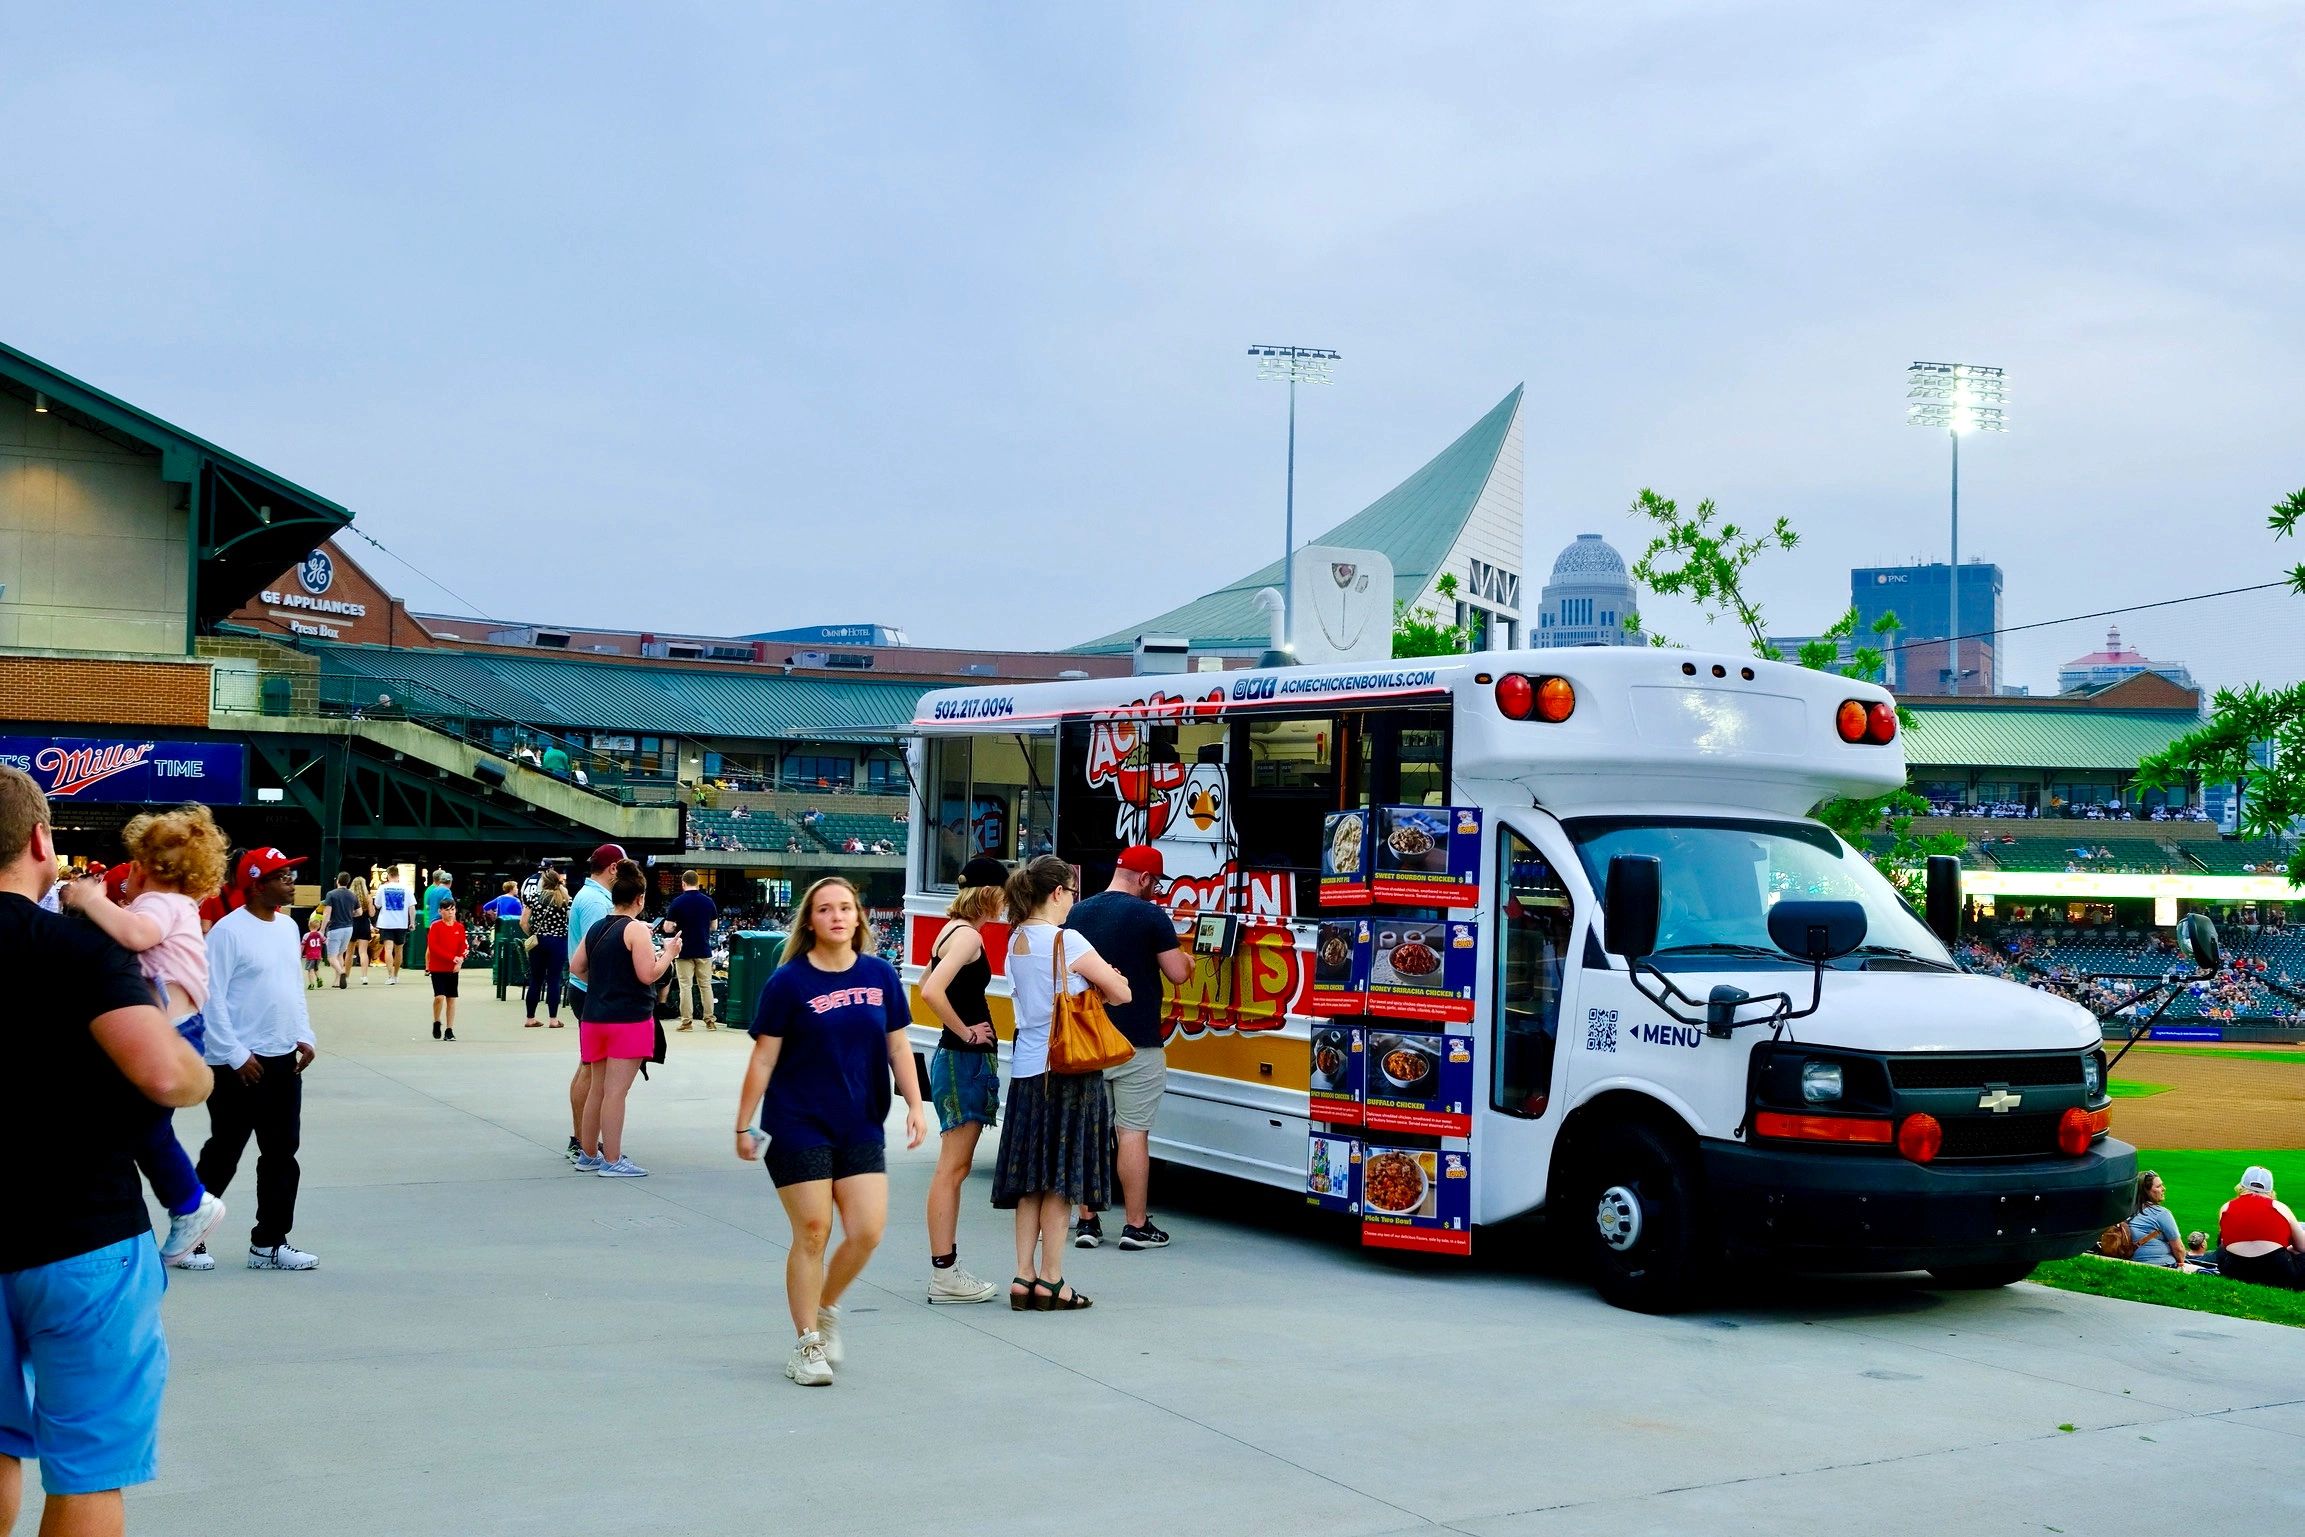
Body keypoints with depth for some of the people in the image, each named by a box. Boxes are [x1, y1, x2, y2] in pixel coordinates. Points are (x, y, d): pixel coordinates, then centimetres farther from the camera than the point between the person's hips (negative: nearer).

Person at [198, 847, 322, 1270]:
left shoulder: (288, 926, 10)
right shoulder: (228, 930, -14)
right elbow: (211, 998, -16)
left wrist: (304, 1037, 7)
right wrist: (235, 1056, -16)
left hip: (285, 1061, 7)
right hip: (239, 1065, -7)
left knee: (281, 1155, 9)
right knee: (222, 1155, 2)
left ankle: (269, 1243, 17)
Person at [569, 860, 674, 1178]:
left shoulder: (596, 929, 9)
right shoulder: (635, 929, -12)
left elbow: (575, 966, 14)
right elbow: (648, 974, -18)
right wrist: (669, 953, -3)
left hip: (594, 1017, 7)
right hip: (629, 1020, -7)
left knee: (597, 1088, 16)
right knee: (616, 1091, -5)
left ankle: (588, 1155, 23)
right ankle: (612, 1161, -2)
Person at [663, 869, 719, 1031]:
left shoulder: (677, 902, -9)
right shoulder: (708, 902, 0)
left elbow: (667, 928, -8)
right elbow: (713, 926, 10)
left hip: (684, 951, -2)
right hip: (704, 950, 3)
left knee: (685, 986, 3)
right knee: (706, 986, 10)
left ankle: (686, 1022, 2)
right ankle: (709, 1021, 11)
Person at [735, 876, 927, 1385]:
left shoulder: (881, 975, 3)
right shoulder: (788, 981, -6)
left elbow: (897, 1046, 11)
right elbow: (763, 1058, -4)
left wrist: (914, 1104, 4)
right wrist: (744, 1125, -4)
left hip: (862, 1128, 3)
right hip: (798, 1127, -3)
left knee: (867, 1232, -3)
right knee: (812, 1233, -2)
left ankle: (826, 1307, 26)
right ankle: (806, 1344, 13)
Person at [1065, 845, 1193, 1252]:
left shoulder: (1077, 914, 7)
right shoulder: (1151, 916, -10)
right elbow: (1178, 974, -8)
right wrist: (1184, 956, 13)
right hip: (1135, 1043, -5)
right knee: (1133, 1132, 0)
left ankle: (1087, 1222, 11)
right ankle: (1136, 1226, 3)